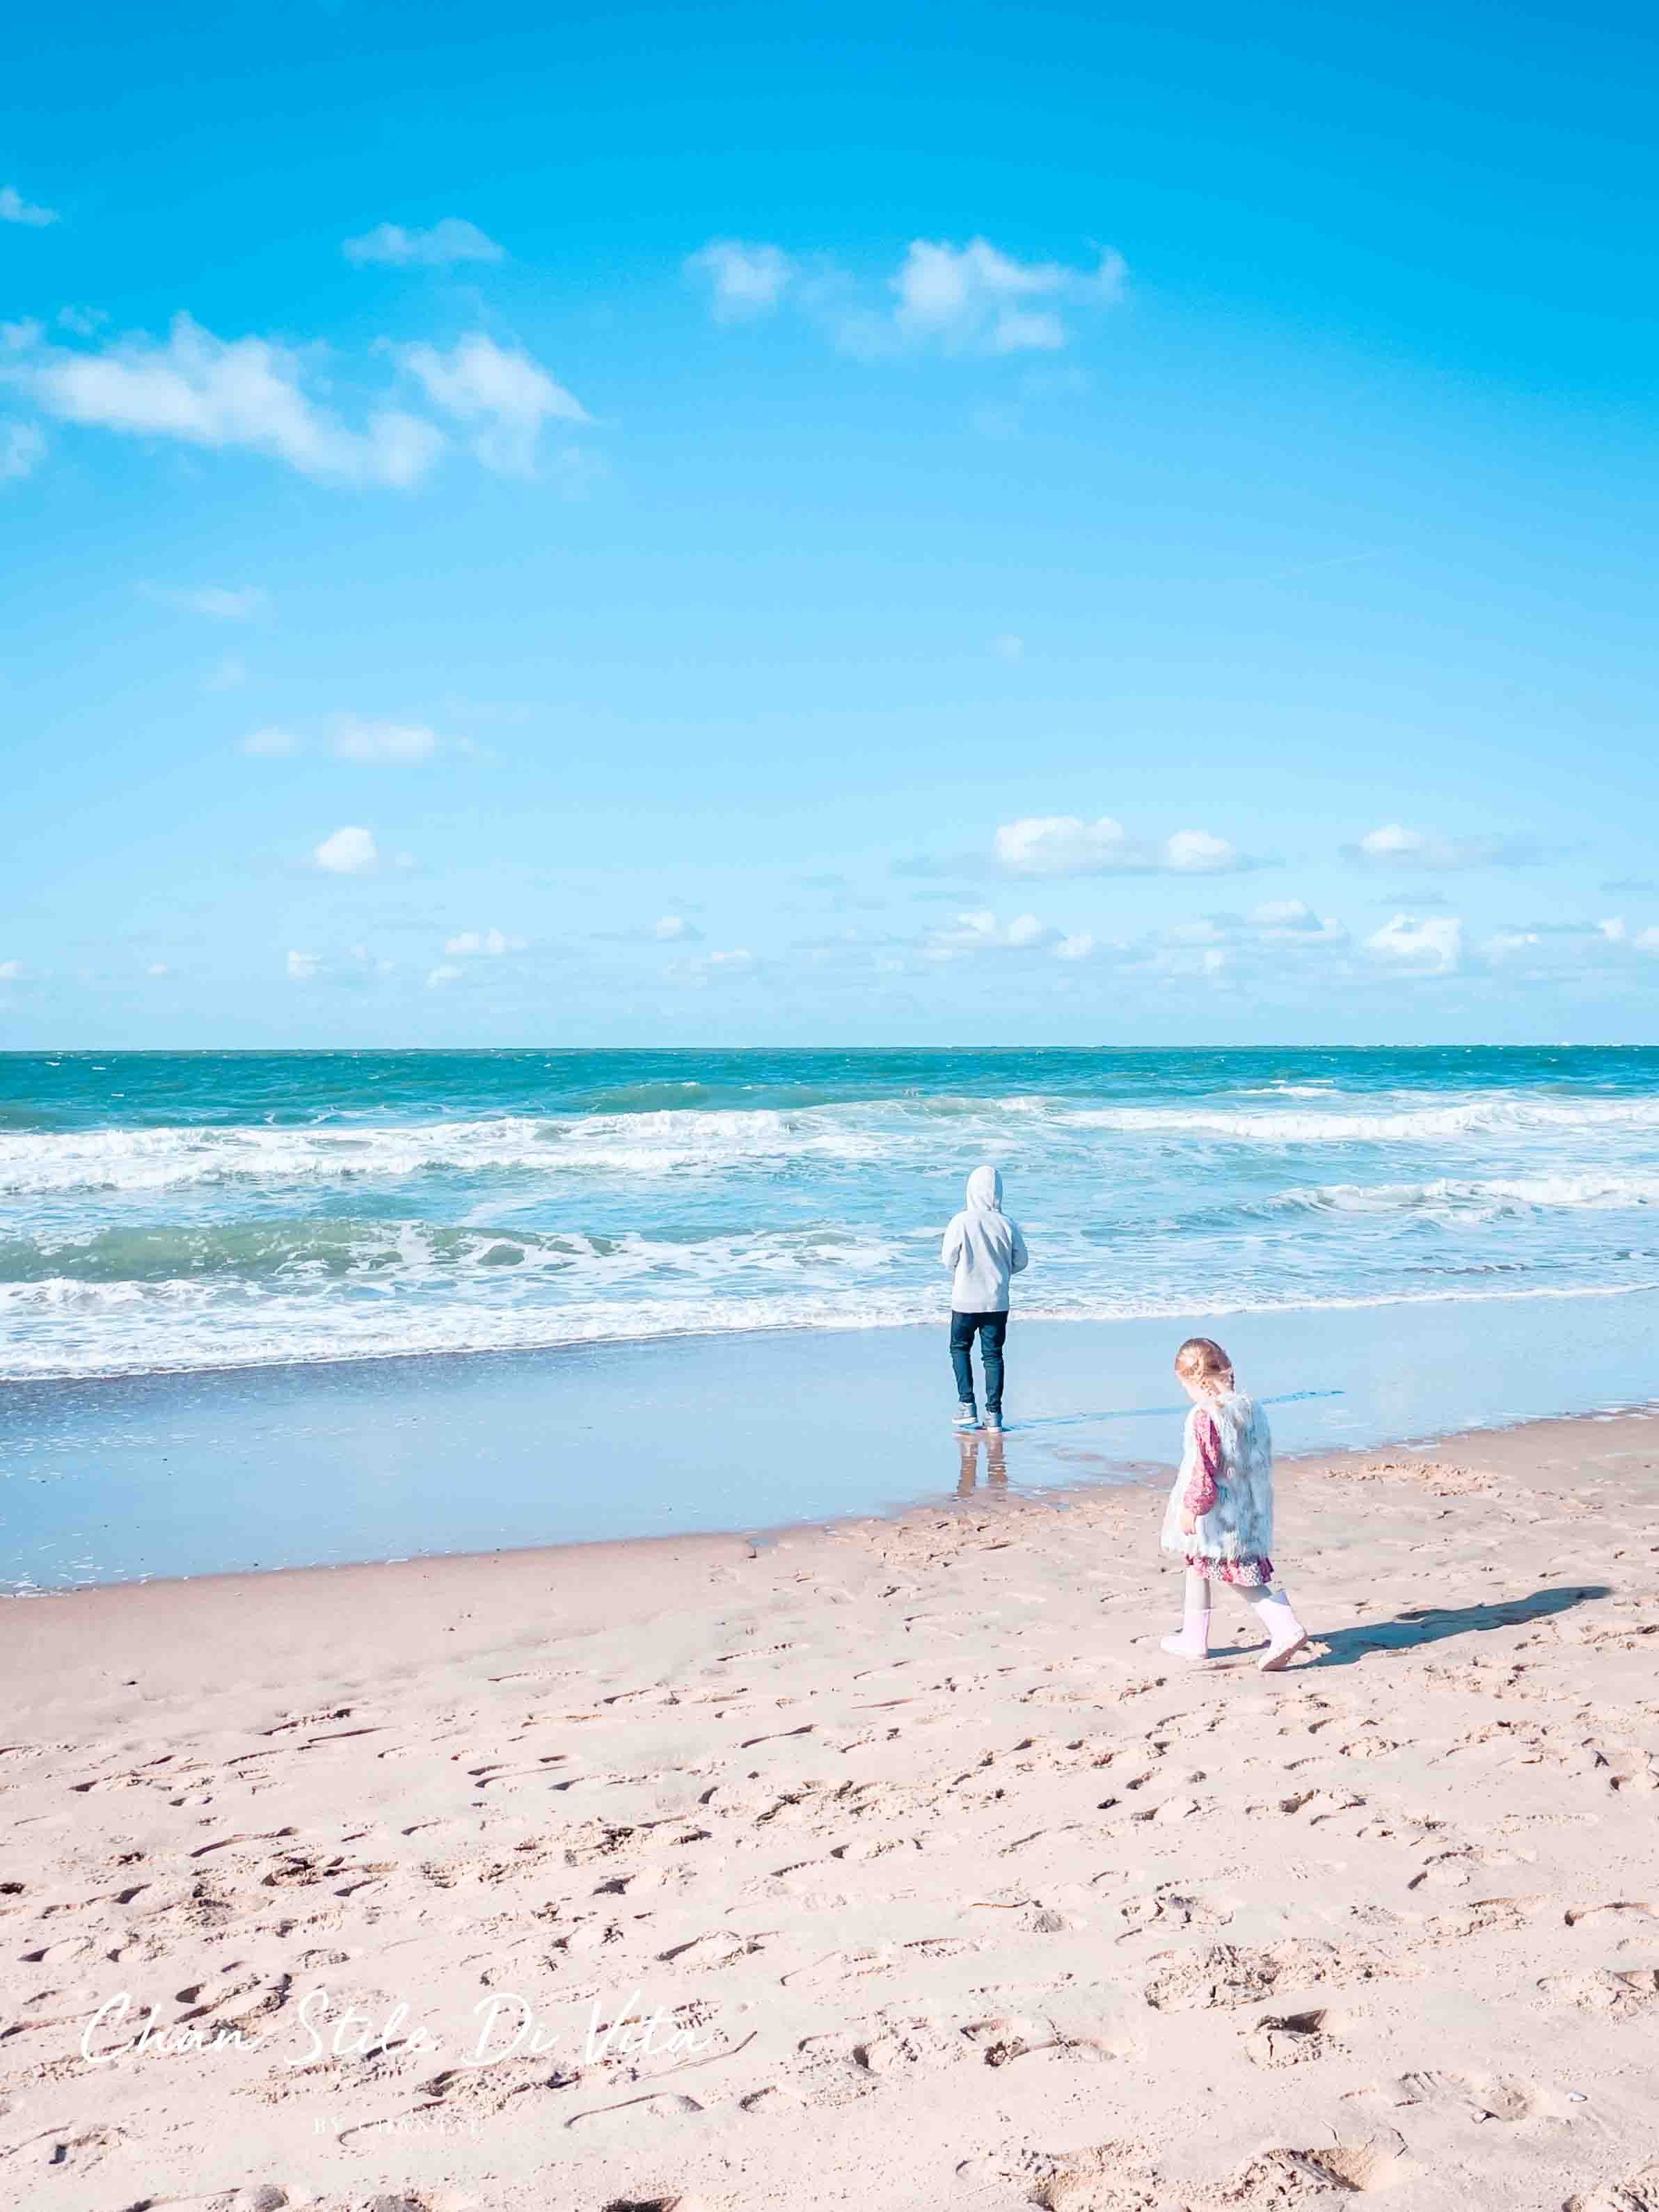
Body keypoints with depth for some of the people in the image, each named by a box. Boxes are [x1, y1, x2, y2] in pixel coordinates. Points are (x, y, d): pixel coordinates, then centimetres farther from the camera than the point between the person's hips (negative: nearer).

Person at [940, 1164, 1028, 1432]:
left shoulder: (961, 1222, -14)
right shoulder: (1007, 1225, -7)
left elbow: (948, 1259, -7)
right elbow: (1021, 1261, 2)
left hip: (965, 1299, -2)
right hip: (997, 1301, 2)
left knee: (960, 1349, 16)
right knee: (993, 1355, 10)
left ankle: (967, 1406, 7)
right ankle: (993, 1414, 9)